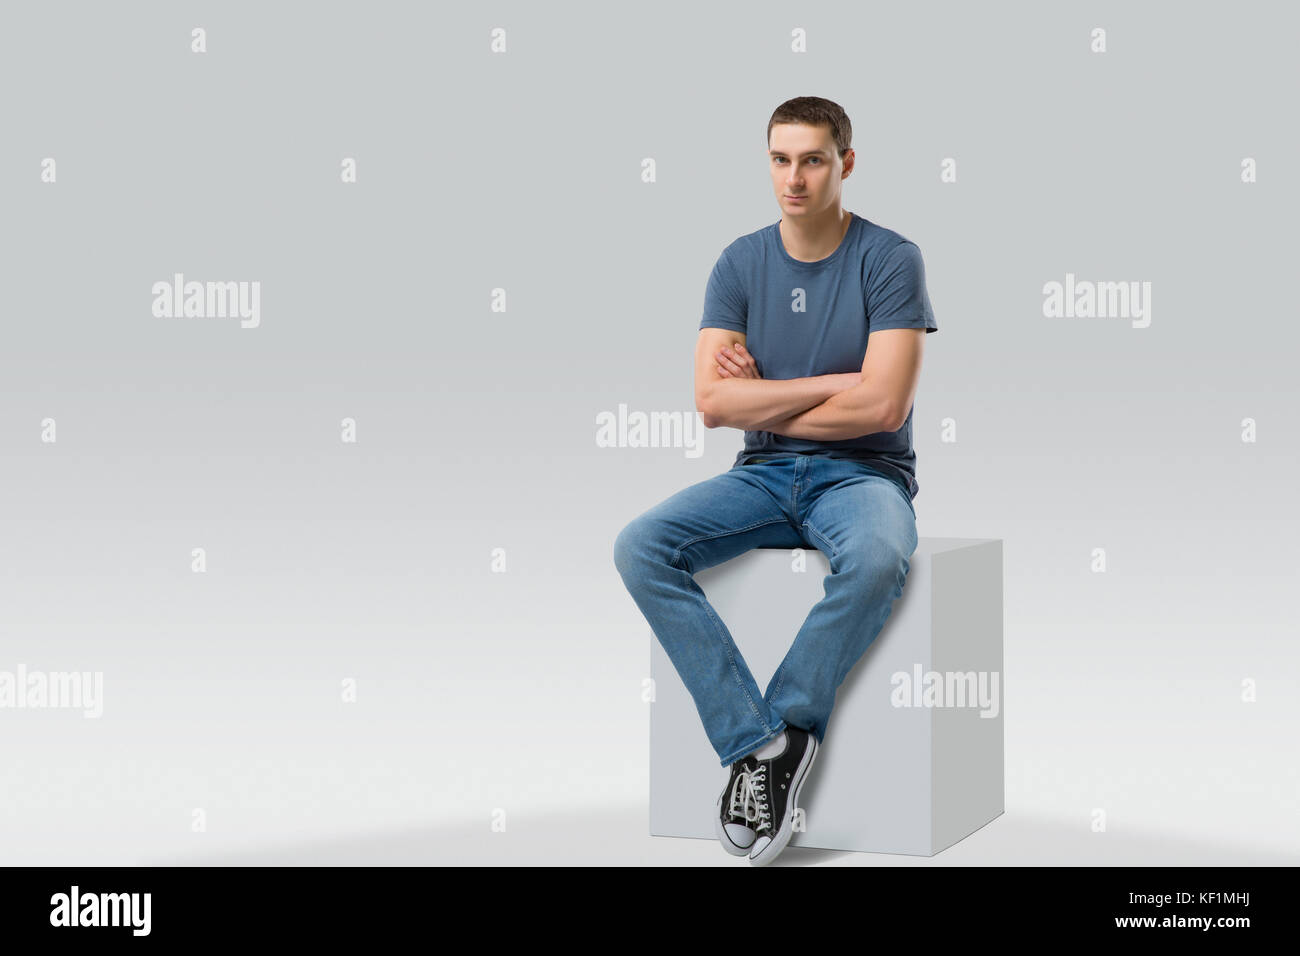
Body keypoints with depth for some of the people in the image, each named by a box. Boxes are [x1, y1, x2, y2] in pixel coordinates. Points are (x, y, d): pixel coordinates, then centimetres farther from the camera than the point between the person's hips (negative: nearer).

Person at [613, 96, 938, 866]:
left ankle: (782, 732, -22)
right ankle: (760, 745, -26)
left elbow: (883, 405, -16)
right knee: (639, 548, -24)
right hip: (764, 476, 4)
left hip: (863, 474, -4)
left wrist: (762, 401, -5)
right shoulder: (741, 264, 5)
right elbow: (713, 401, -5)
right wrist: (832, 383, -10)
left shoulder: (889, 260, -6)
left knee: (878, 558, -40)